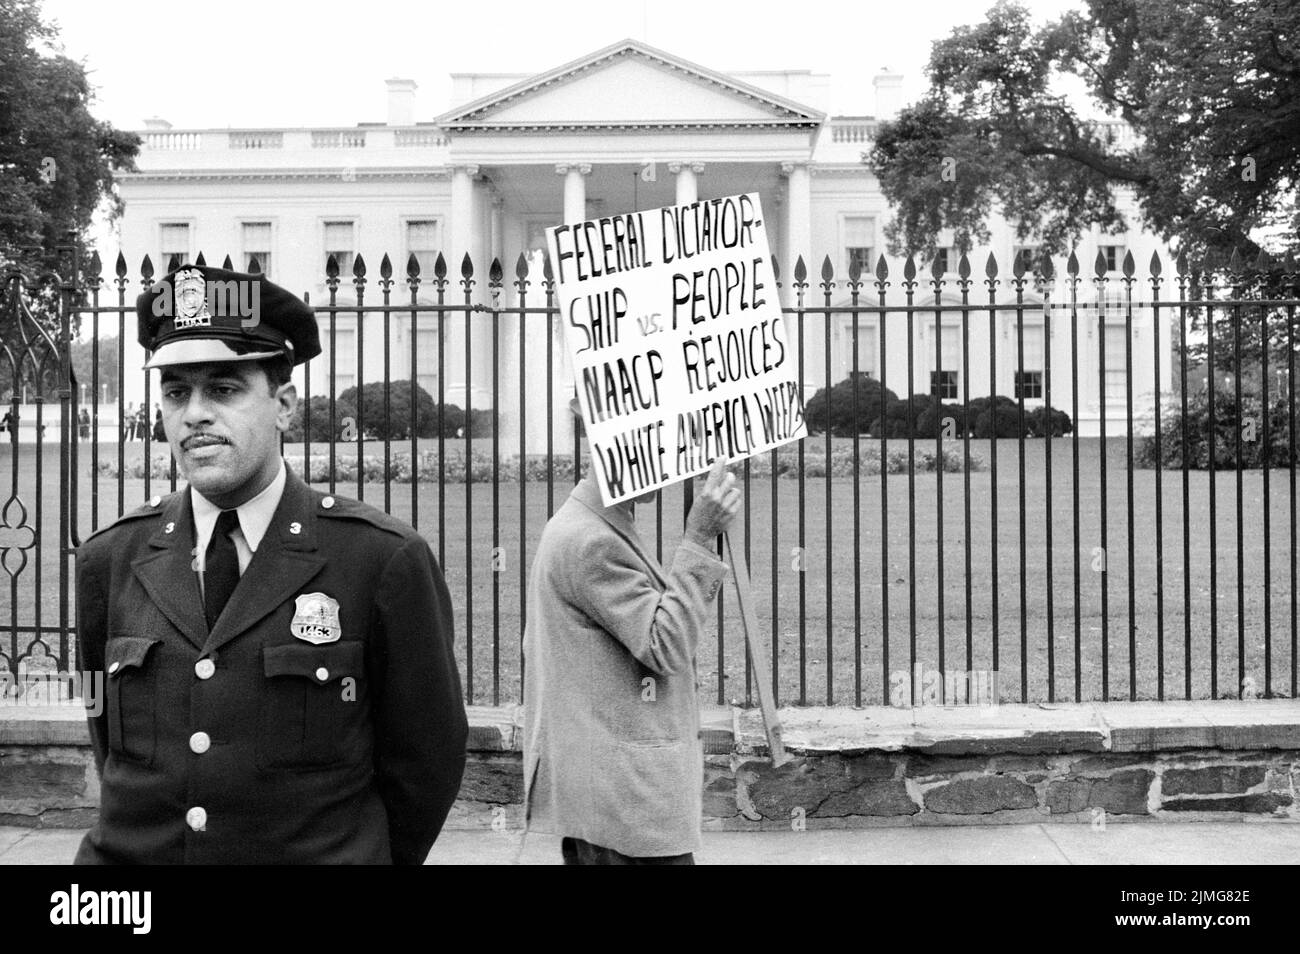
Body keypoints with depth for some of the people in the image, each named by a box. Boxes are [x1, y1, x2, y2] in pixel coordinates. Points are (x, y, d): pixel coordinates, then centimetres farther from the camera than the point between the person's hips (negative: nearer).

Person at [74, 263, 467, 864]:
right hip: (130, 852, 3)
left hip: (320, 853, -2)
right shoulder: (110, 559, 0)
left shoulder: (385, 560, -12)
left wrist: (350, 849, 7)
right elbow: (110, 739, 12)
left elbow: (425, 764, -3)